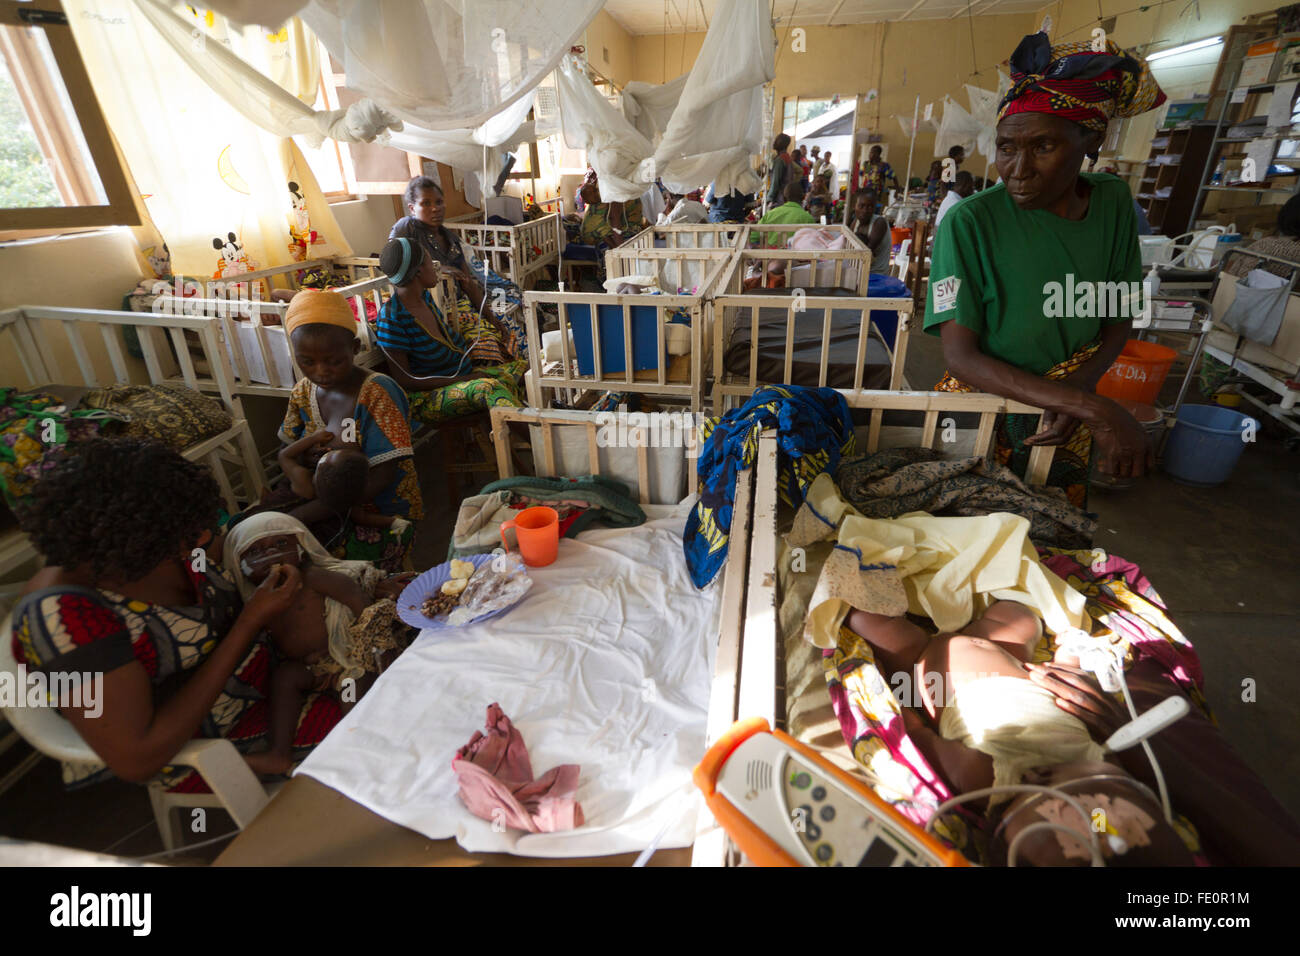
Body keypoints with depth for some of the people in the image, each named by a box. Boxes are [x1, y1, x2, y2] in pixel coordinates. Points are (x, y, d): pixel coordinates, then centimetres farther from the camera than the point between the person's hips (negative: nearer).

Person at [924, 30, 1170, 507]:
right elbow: (960, 357, -26)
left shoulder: (1113, 203, -4)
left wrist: (1079, 386, -16)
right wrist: (1092, 407, -30)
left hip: (1066, 430, 5)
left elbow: (1119, 316, 5)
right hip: (983, 423, -5)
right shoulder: (969, 223, -21)